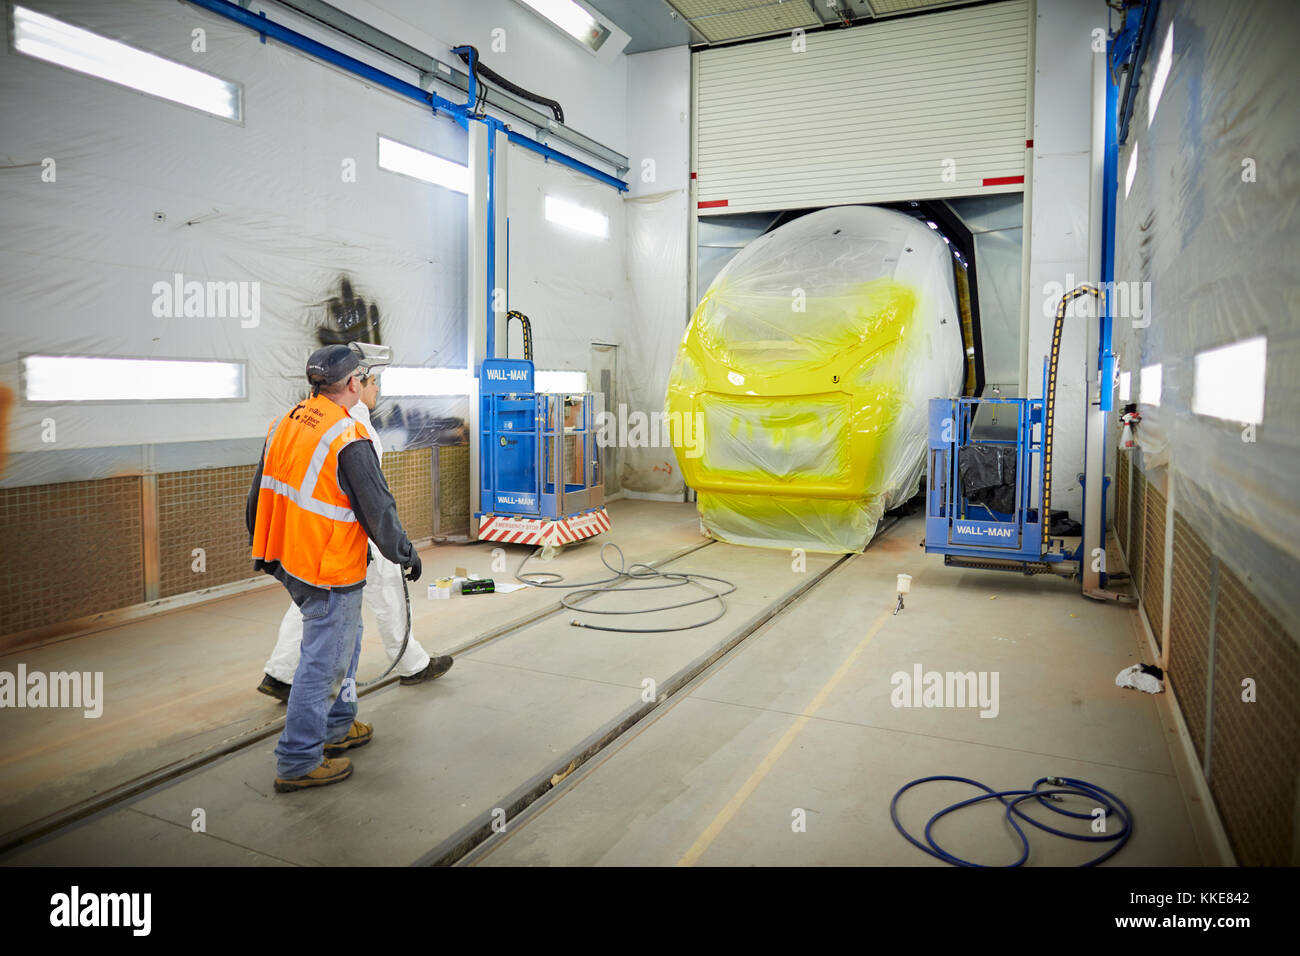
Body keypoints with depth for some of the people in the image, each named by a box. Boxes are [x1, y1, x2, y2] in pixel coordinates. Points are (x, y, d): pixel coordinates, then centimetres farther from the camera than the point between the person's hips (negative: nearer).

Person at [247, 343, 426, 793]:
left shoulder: (284, 424, 5)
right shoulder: (349, 439, -21)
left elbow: (259, 494, 14)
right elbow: (377, 509, -16)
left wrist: (262, 548, 26)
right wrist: (406, 554, -1)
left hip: (289, 561, 9)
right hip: (330, 572, -9)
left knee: (344, 638, 24)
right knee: (323, 662, 2)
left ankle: (336, 727, 38)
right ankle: (298, 763, 13)